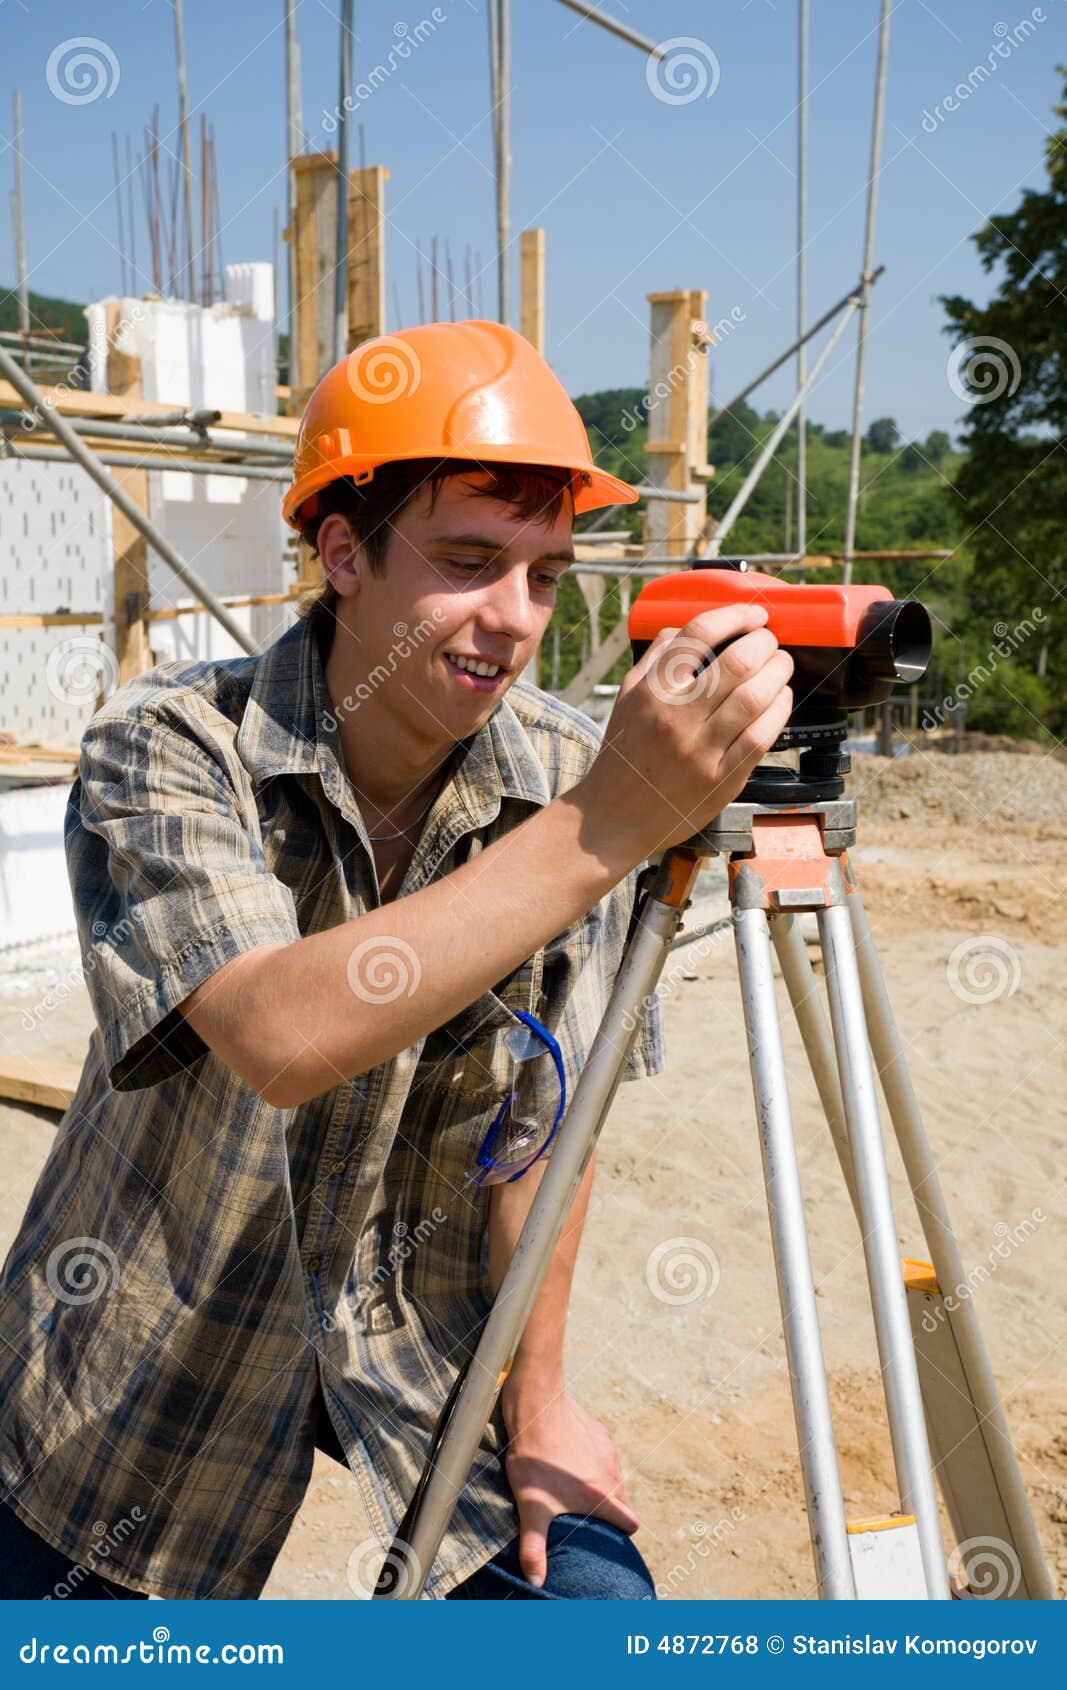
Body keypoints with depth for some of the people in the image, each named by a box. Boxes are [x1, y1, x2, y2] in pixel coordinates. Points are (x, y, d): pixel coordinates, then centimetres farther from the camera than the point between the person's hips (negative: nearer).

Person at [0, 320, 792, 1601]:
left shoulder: (569, 773, -13)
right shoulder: (166, 750, -22)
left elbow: (544, 1115, -3)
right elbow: (283, 1038, -40)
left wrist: (536, 1397, 0)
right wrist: (605, 833, -44)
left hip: (427, 1348, 2)